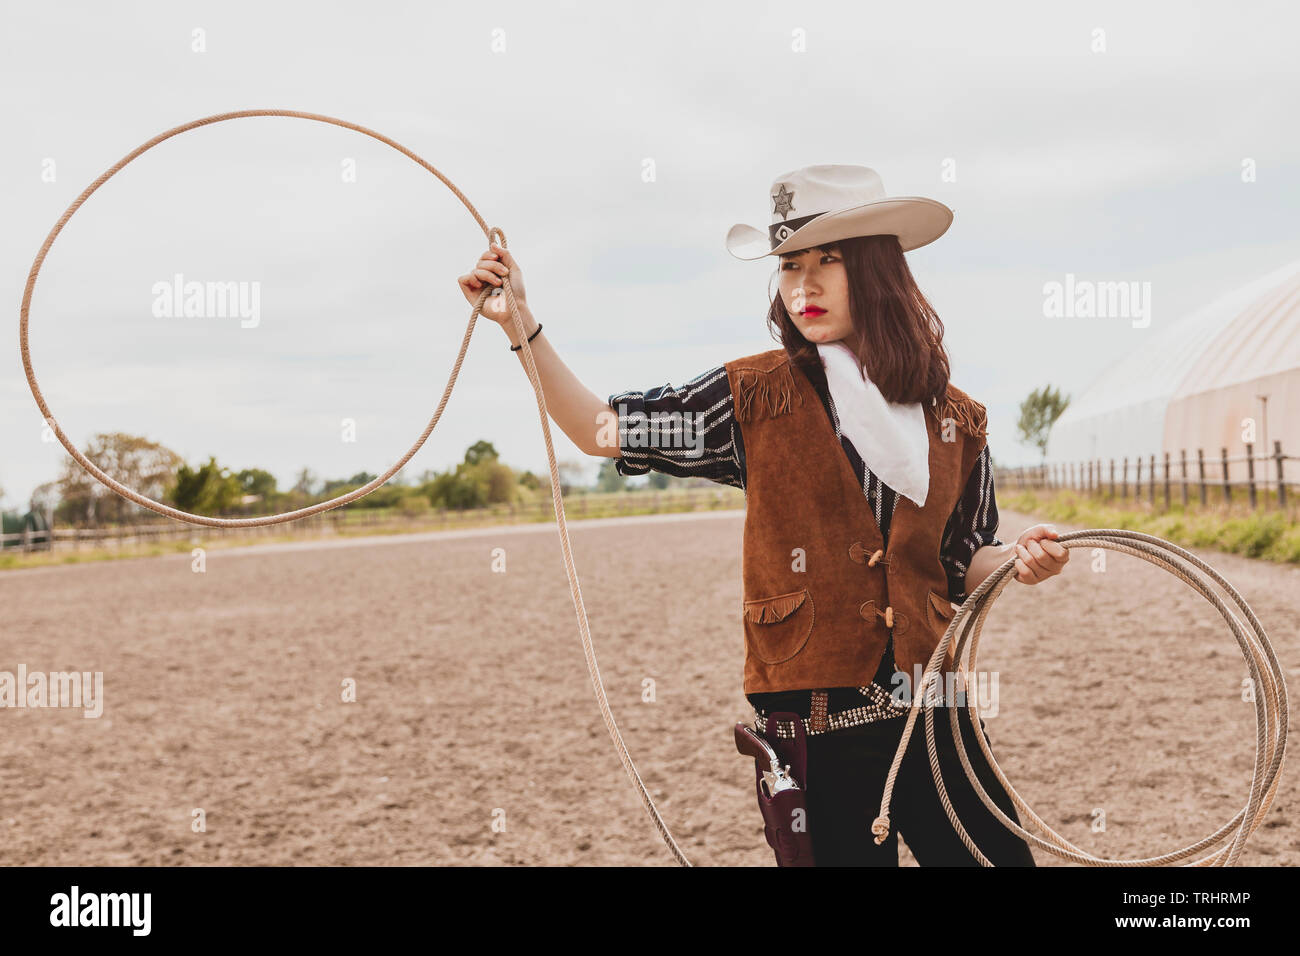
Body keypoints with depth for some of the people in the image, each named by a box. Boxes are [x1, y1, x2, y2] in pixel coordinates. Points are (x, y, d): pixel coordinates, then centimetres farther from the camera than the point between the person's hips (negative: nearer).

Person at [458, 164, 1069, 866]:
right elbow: (600, 430, -1)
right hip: (815, 733, -2)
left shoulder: (956, 420, 6)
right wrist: (522, 326, -10)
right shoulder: (756, 398, -1)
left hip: (935, 720, 3)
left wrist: (1017, 559, -6)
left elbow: (964, 566, 15)